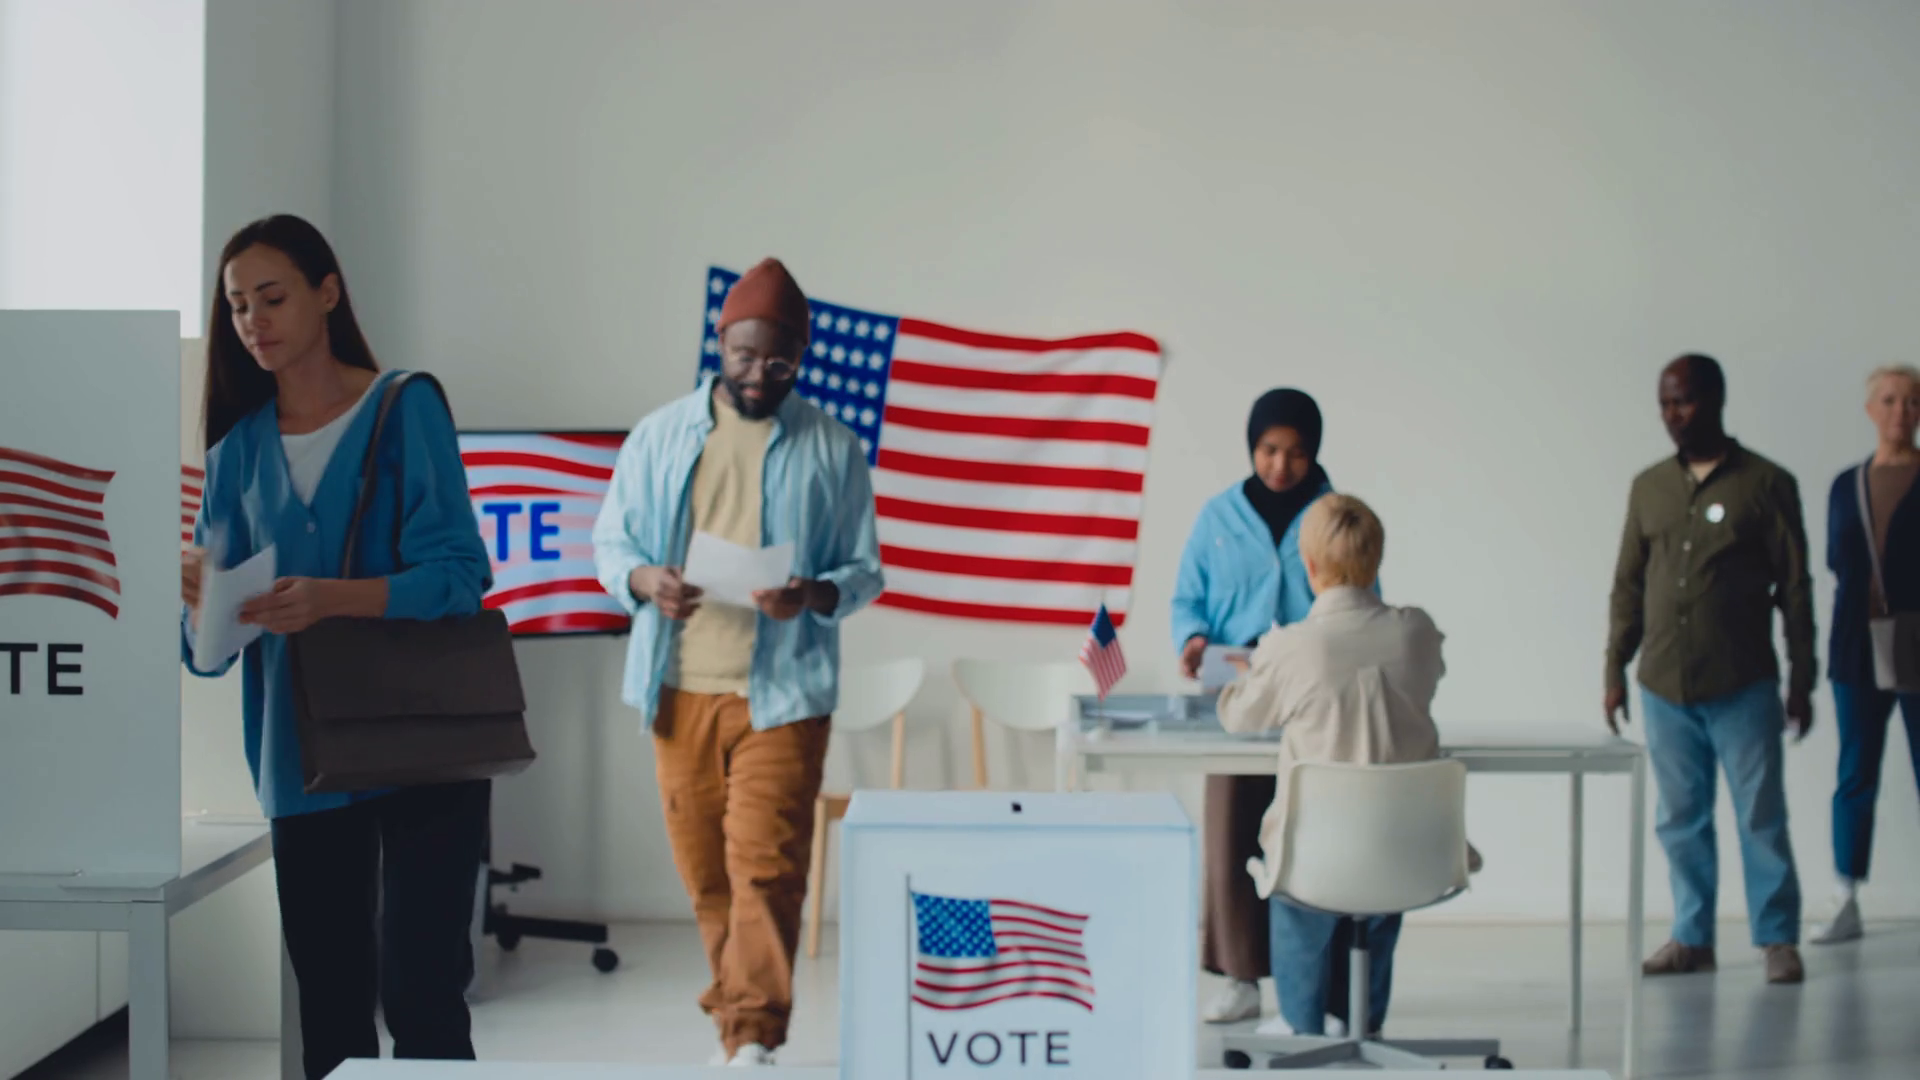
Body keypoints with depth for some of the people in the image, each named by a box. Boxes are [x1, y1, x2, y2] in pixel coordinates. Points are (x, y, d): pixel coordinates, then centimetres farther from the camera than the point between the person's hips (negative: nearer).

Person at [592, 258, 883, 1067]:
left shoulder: (832, 449, 3)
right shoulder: (660, 436, 7)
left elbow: (864, 570, 5)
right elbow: (610, 541, 10)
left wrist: (816, 596, -18)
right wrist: (645, 580, -13)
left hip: (782, 692, -2)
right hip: (680, 688, 3)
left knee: (765, 865, -9)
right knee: (704, 869, 9)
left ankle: (752, 1038, -4)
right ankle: (738, 1004, 26)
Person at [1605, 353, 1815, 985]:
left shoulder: (1766, 484, -2)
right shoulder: (1648, 488, 10)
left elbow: (1794, 588, -1)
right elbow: (1628, 586, 13)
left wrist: (1802, 680, -2)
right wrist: (1614, 671, 9)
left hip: (1742, 687, -4)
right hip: (1664, 687, 4)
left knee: (1761, 817, 0)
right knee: (1681, 820, 9)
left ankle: (1778, 939, 10)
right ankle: (1692, 937, 17)